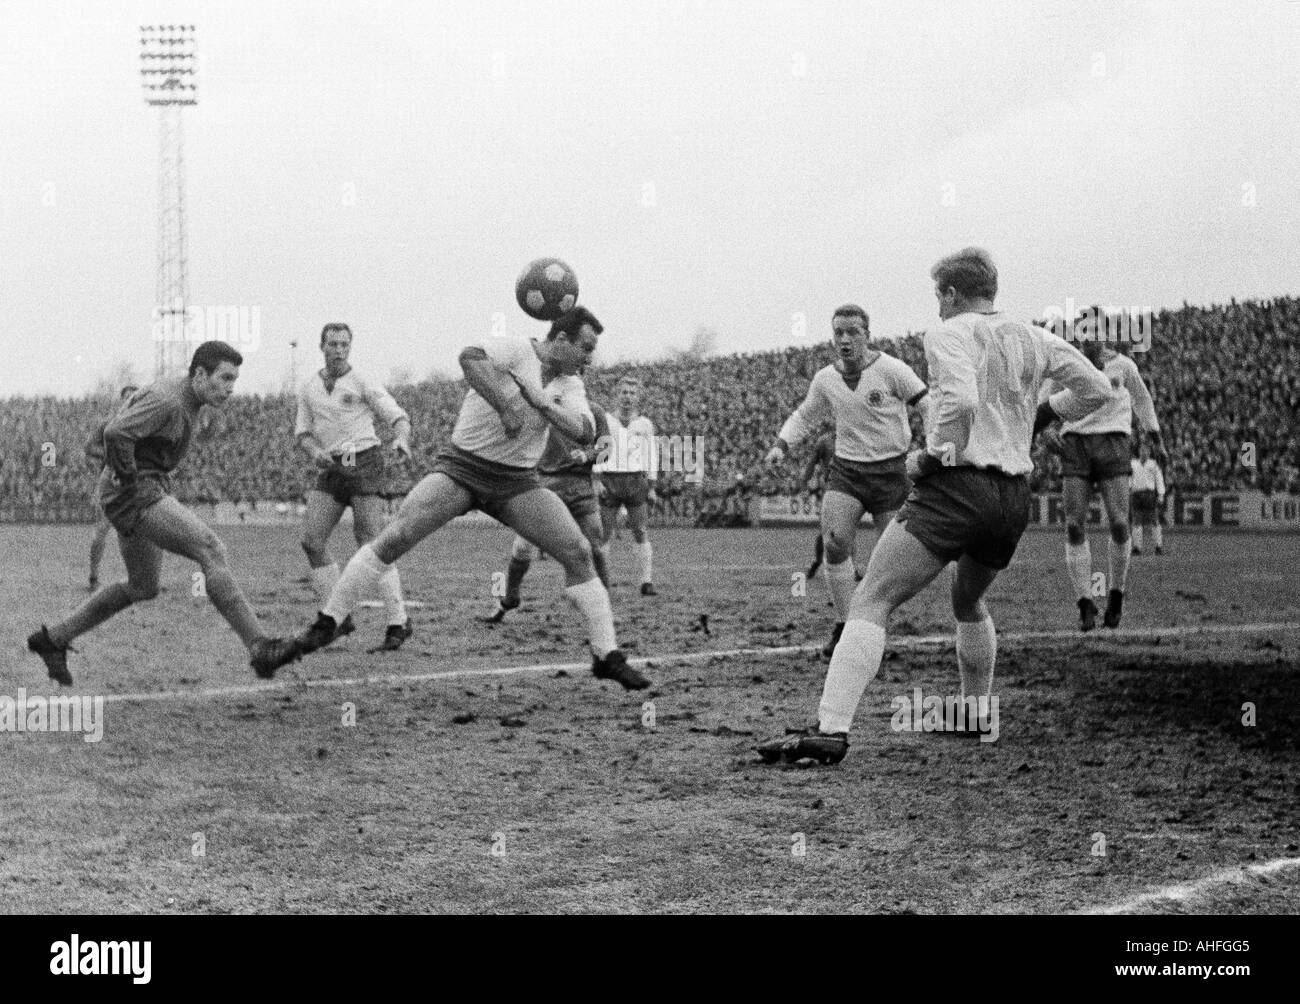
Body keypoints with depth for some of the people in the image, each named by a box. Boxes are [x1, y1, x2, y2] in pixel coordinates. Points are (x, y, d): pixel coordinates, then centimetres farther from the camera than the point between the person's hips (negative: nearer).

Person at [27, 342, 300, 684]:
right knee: (211, 550, -21)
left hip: (149, 492, 11)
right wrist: (129, 482, -22)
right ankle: (259, 647, -27)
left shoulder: (179, 392, 13)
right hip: (134, 497, -11)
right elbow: (116, 433, -33)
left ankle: (52, 639, 28)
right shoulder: (166, 400, -19)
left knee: (143, 588, 20)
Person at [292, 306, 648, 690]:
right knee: (393, 539, -17)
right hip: (461, 466, -5)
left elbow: (584, 434, -7)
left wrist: (538, 399, -17)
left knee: (578, 553, -6)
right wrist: (506, 404, -35)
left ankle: (607, 656, 3)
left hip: (517, 481, 5)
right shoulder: (513, 348, -11)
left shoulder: (569, 385, 8)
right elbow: (470, 358, -32)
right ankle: (326, 624, -5)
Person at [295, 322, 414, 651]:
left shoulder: (362, 382, 0)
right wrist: (315, 451, -5)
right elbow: (303, 431, 17)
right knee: (311, 540, -7)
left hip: (364, 461, -5)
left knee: (372, 544, -12)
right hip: (331, 468, 5)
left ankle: (398, 621, -7)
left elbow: (398, 416, -5)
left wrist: (401, 440, -27)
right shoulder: (308, 389, 13)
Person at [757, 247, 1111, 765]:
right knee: (969, 601, 33)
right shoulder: (1033, 339, 16)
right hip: (1015, 498, 7)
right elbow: (1096, 388, 19)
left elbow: (960, 400, -21)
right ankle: (976, 711, 42)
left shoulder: (948, 334, -3)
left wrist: (930, 455, -10)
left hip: (957, 486, -7)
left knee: (870, 603, -12)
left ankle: (831, 728, -26)